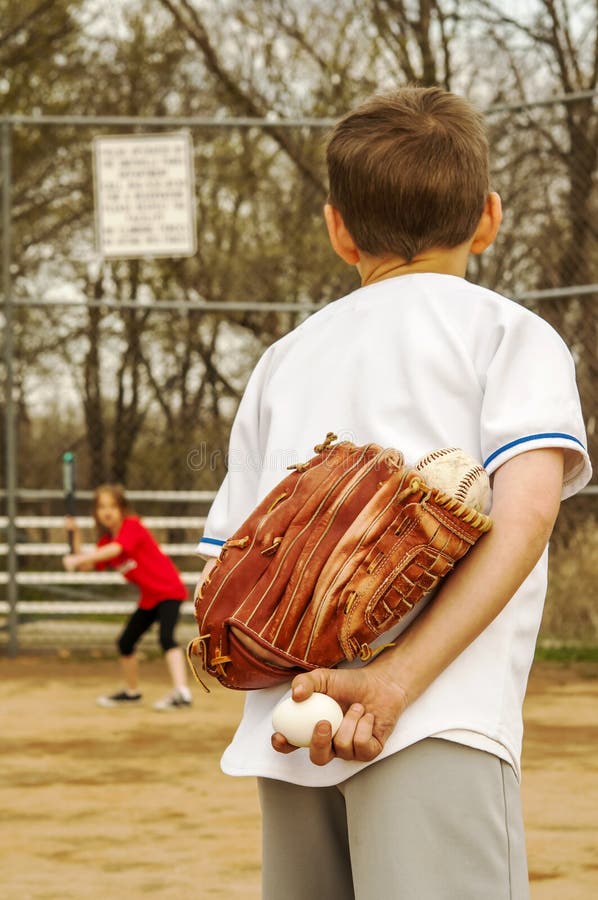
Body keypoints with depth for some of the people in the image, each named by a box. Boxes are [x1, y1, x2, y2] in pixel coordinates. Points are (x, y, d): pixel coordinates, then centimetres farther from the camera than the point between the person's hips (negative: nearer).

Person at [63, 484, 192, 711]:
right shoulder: (106, 541, 8)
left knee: (166, 637, -28)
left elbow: (115, 550, -32)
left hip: (168, 590, -9)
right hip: (148, 598, 9)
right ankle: (132, 692, 35)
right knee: (125, 643, 15)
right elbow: (86, 566, 7)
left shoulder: (132, 526, -16)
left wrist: (77, 559, -32)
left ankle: (182, 693, -38)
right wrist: (76, 534, -2)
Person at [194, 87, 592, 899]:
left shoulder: (284, 360, 25)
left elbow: (220, 573, 19)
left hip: (286, 734, 5)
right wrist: (397, 680, -16)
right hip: (438, 721, -5)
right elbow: (526, 508, -8)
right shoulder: (509, 330, 10)